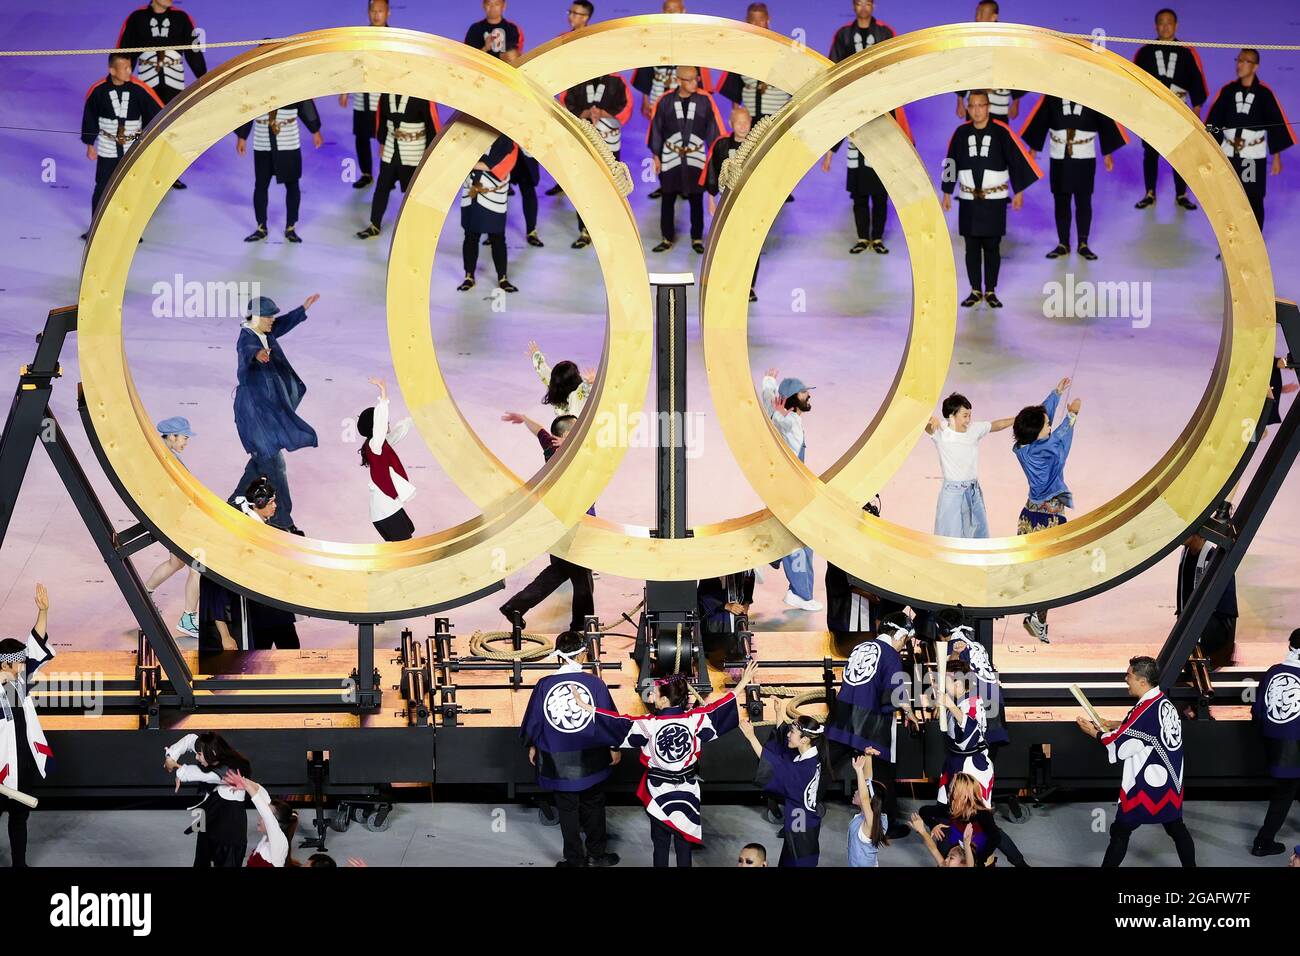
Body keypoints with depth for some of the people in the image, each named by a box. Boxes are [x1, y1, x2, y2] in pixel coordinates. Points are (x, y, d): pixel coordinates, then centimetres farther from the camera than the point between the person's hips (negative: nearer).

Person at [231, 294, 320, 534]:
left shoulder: (265, 334, 7)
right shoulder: (247, 338, -21)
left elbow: (284, 323, 28)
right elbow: (247, 349, -46)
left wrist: (304, 307, 36)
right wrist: (258, 353, -69)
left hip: (268, 405, 10)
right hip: (254, 408, -10)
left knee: (262, 458, 18)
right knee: (273, 463, -6)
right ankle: (281, 520, 1)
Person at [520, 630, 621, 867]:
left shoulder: (544, 685, -11)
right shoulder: (594, 683, -13)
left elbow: (533, 719, -2)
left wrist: (532, 746, 16)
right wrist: (614, 747, 8)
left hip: (558, 762, 0)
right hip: (591, 759, 0)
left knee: (568, 810, 12)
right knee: (594, 806, 17)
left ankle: (575, 858, 18)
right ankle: (596, 854, 26)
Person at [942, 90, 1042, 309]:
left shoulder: (1001, 131, -9)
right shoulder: (961, 133, -1)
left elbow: (1017, 161, -5)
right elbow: (951, 163, 8)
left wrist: (1019, 191, -5)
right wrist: (947, 193, 10)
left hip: (994, 200, -2)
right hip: (968, 200, 2)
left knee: (992, 247, 3)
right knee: (971, 246, 6)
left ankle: (991, 291, 13)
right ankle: (975, 291, 15)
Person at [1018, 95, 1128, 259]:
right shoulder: (1052, 97, -1)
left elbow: (1105, 123, 3)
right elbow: (1040, 121, 4)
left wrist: (1107, 154, 4)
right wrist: (1033, 149, 4)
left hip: (1085, 159, -1)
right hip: (1059, 159, 1)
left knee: (1084, 202, 5)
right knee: (1061, 202, 7)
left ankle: (1083, 244, 14)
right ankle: (1063, 244, 16)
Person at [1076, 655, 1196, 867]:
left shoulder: (1145, 711, -24)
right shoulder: (1164, 702, 1)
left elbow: (1119, 748, -16)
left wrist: (1094, 732, -2)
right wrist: (1117, 725, 11)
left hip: (1146, 787, -8)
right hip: (1171, 784, 8)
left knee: (1120, 832, 6)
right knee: (1176, 828, 18)